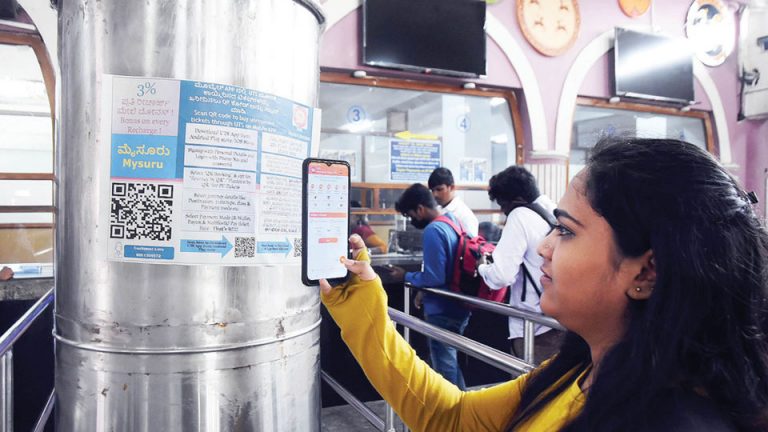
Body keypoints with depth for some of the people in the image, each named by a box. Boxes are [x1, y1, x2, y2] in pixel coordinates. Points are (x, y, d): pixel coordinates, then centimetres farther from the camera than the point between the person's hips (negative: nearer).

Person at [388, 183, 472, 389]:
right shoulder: (454, 223, 7)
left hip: (443, 312, -9)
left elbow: (435, 277, -25)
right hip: (458, 308, 9)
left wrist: (406, 276, -10)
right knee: (451, 362, 23)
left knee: (444, 366, 6)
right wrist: (425, 292, 15)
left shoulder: (432, 231, -21)